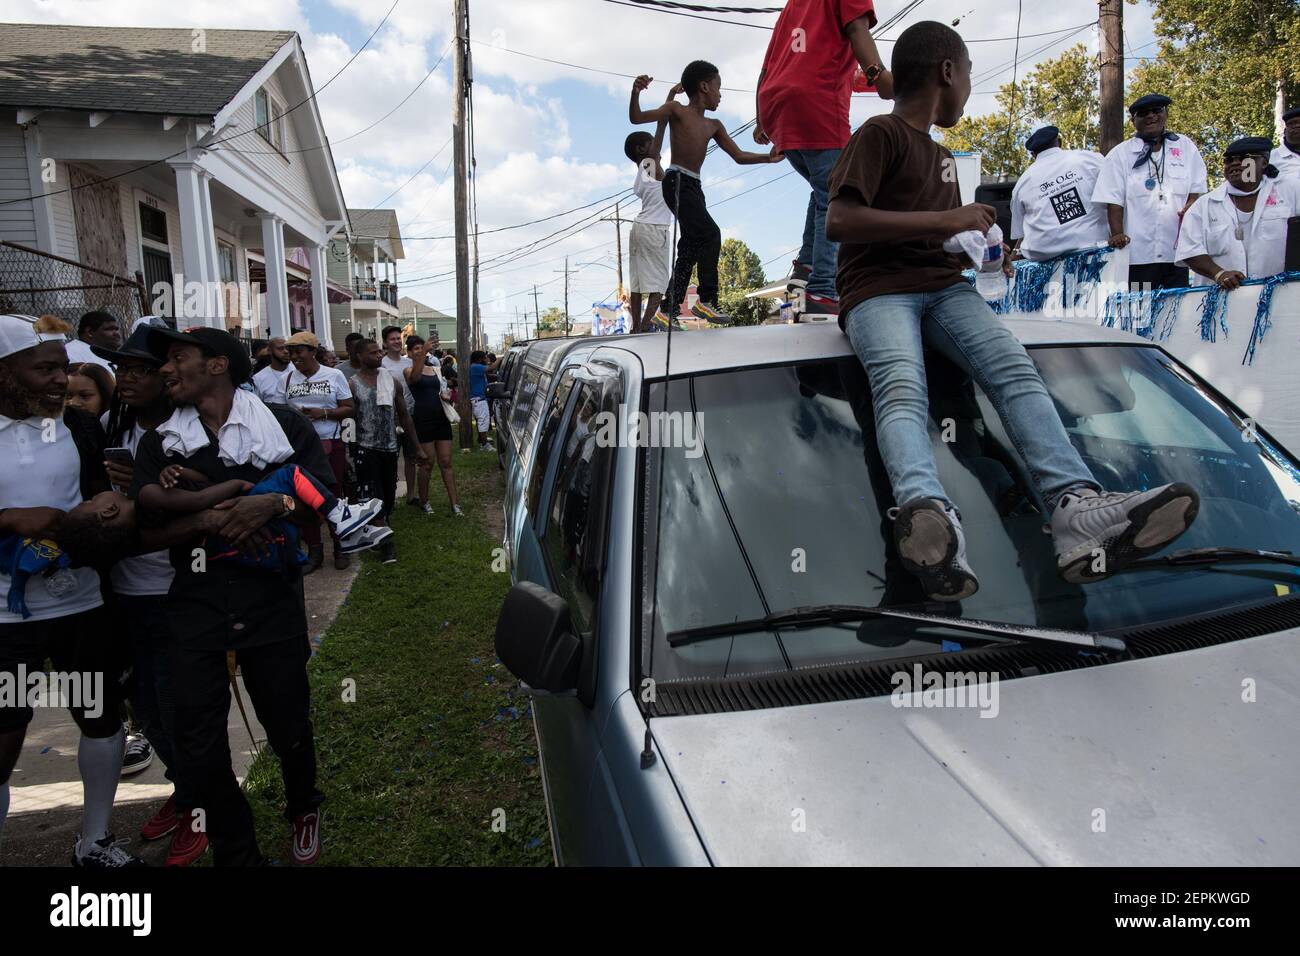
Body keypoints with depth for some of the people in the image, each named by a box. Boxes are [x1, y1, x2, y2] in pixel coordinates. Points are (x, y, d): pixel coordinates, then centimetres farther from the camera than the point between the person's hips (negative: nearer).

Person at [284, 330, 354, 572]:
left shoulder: (334, 375, 0)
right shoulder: (289, 378, 9)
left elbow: (350, 410, -2)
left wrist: (322, 413, -16)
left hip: (330, 446, -3)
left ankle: (340, 548, 15)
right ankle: (314, 551, 15)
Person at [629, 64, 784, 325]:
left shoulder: (713, 126, 19)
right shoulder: (677, 110, 1)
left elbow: (739, 156, 18)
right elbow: (637, 118, -6)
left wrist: (767, 157, 4)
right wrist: (635, 93, -25)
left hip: (694, 187, 9)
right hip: (677, 182, -9)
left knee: (690, 248, 6)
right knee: (710, 234, -20)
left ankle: (669, 309, 11)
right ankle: (706, 301, -18)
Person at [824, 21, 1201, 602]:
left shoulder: (938, 154, 31)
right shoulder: (880, 134, 3)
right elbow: (839, 222, -13)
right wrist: (944, 220, -12)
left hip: (941, 286, 7)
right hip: (877, 289, -6)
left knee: (1014, 368, -24)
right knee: (902, 386, -37)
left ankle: (1076, 506, -45)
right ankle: (927, 511, -64)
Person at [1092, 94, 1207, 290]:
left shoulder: (1186, 147, 13)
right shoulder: (1120, 154, 5)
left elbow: (1197, 191, 11)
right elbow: (1114, 201, -2)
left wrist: (1189, 210, -10)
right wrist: (1117, 234, -15)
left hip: (1179, 248, 3)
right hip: (1139, 251, -3)